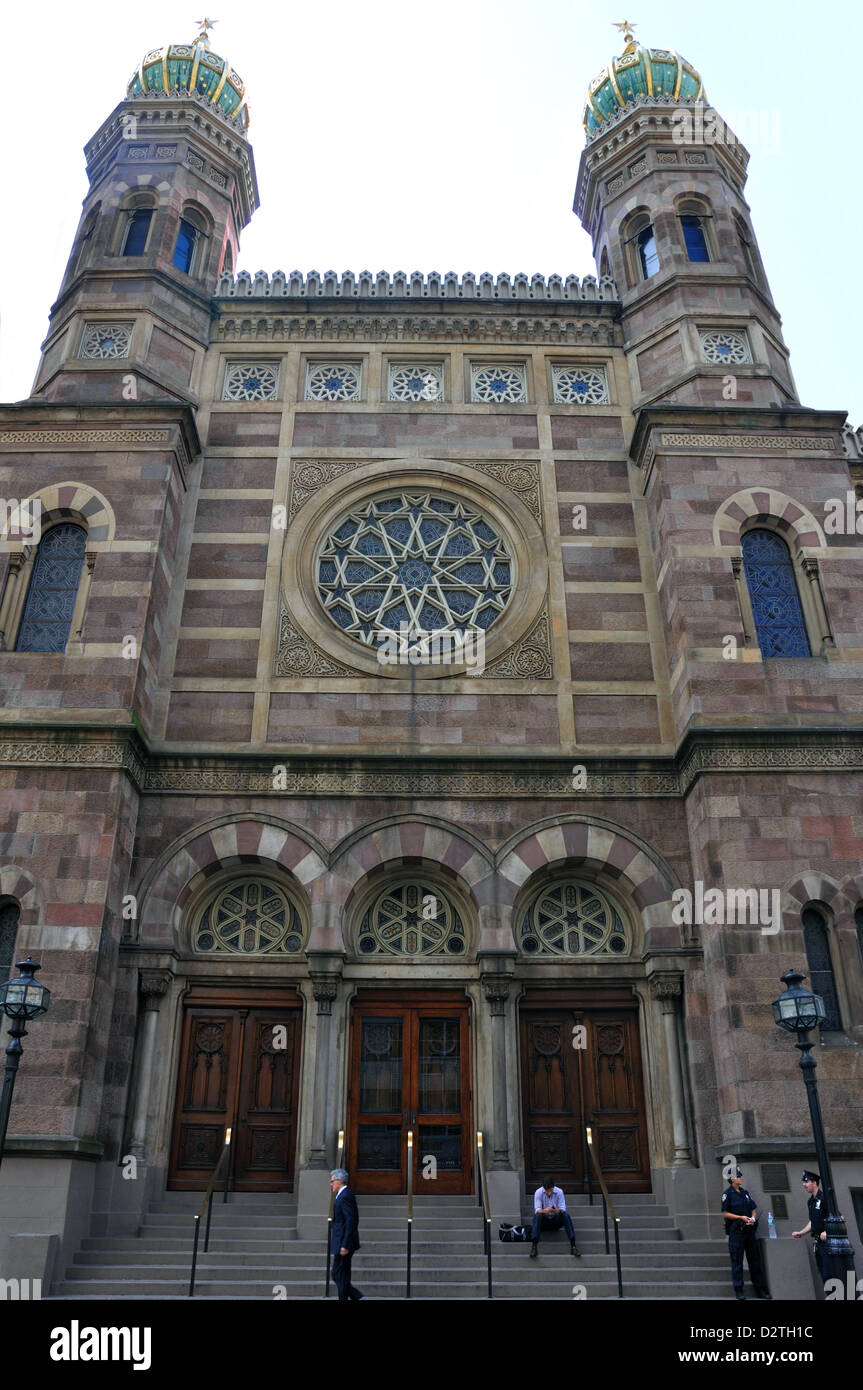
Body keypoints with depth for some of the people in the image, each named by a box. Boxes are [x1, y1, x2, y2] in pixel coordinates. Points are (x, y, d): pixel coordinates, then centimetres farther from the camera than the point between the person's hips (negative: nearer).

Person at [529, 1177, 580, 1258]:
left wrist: (558, 1211, -39)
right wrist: (544, 1211, -43)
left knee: (566, 1215, -29)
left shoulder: (559, 1192, -10)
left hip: (556, 1221, 1)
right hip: (543, 1221, -1)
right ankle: (533, 1246, -44)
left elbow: (563, 1209, -15)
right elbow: (537, 1210, -20)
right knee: (537, 1215, -35)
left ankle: (573, 1245, -35)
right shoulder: (538, 1192, -13)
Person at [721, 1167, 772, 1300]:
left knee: (755, 1259, 8)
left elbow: (754, 1209, 17)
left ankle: (761, 1290, 16)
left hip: (749, 1229, 6)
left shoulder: (745, 1192, 13)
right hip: (736, 1230, -6)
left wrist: (753, 1218, -4)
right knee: (737, 1261, -2)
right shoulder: (727, 1194, -6)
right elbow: (725, 1213, -9)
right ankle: (738, 1291, 6)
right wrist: (741, 1217, -17)